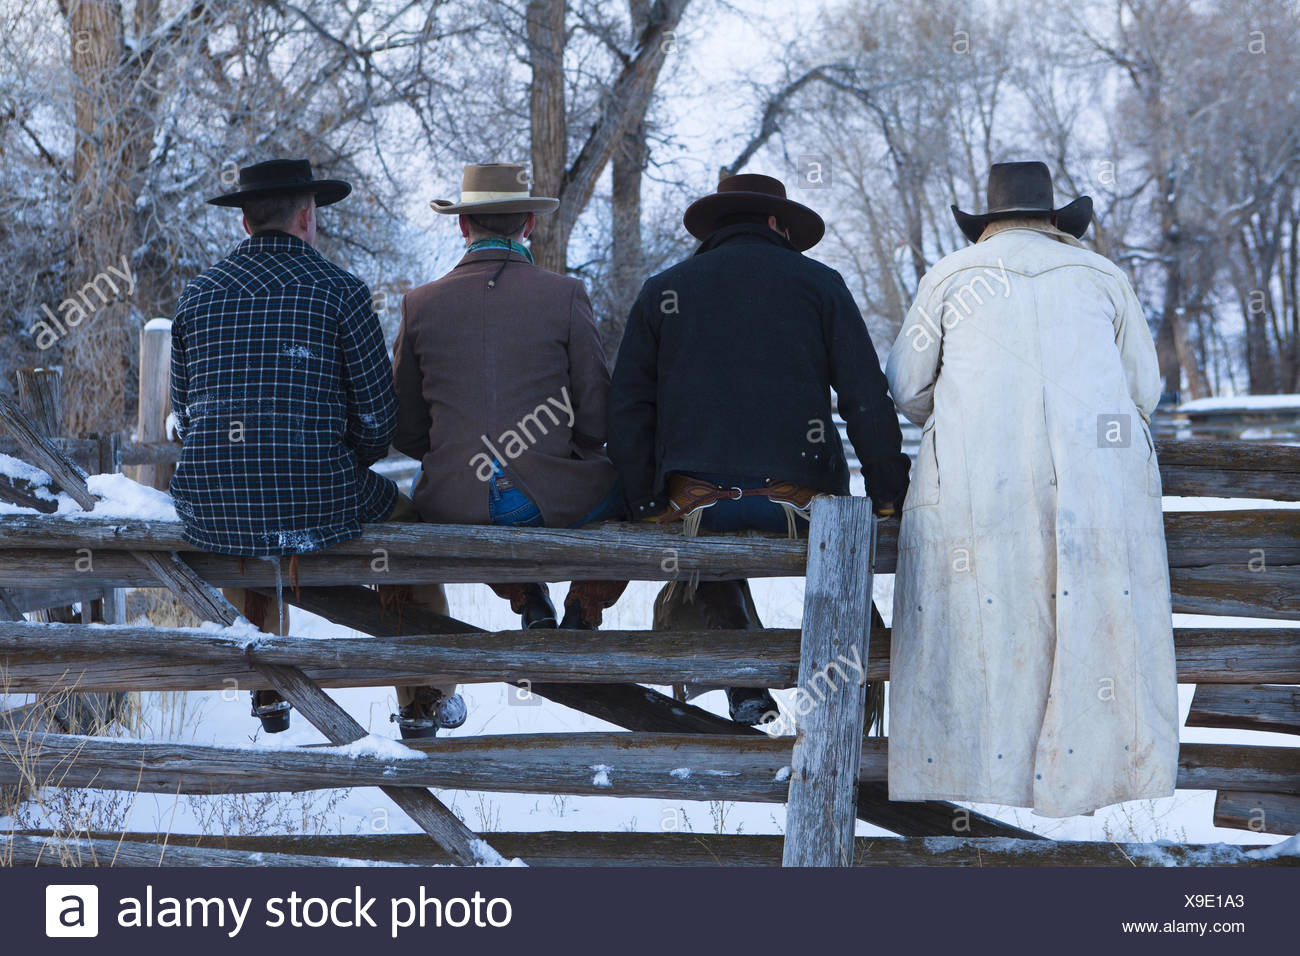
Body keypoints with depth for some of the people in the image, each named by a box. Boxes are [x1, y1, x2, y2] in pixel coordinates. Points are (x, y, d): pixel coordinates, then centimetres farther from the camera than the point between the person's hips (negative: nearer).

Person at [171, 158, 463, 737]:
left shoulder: (196, 295, 8)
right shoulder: (339, 290, -3)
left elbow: (184, 416, 14)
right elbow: (377, 418, -2)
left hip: (208, 515, 4)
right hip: (315, 512, -3)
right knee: (409, 521, 27)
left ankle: (269, 695, 45)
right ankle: (429, 699, 35)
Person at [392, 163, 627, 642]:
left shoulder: (420, 304, 1)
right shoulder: (565, 296, -5)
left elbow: (405, 433, 7)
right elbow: (597, 419, -3)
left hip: (452, 505, 2)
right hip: (553, 502, -2)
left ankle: (532, 606, 28)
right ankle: (582, 617, 17)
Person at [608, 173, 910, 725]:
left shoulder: (662, 291, 14)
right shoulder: (818, 283, 9)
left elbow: (627, 412, 10)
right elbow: (867, 399, 3)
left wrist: (647, 507, 13)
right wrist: (889, 496, 7)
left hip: (694, 504, 2)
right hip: (799, 500, -2)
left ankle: (746, 691, 21)